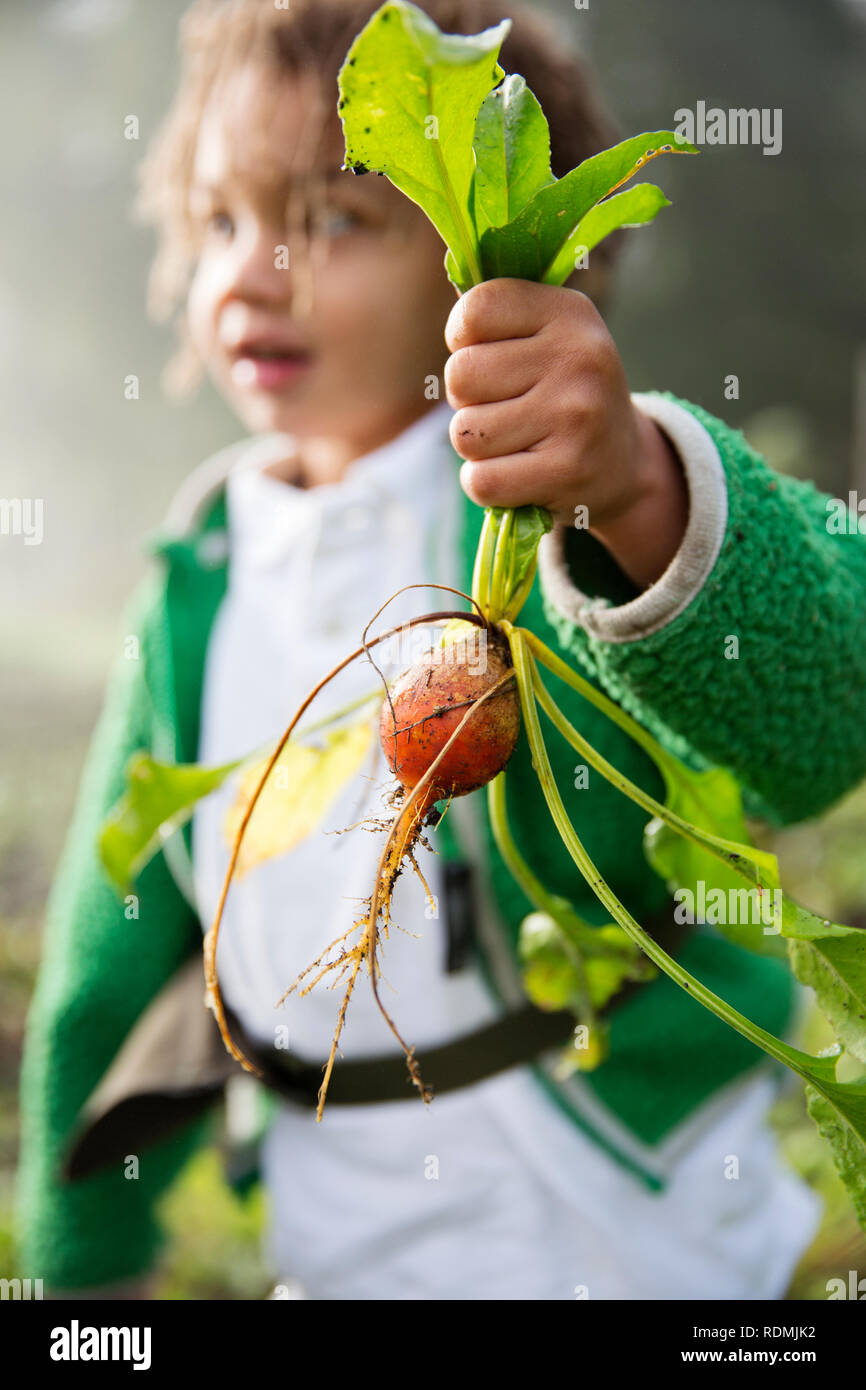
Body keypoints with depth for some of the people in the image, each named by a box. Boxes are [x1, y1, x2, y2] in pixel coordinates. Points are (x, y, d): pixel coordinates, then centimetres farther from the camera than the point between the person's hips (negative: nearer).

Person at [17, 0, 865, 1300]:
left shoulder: (554, 504, -17)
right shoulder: (201, 582, -1)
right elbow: (119, 937, 7)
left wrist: (639, 491, -58)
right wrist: (83, 1254, 14)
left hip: (632, 1219, -4)